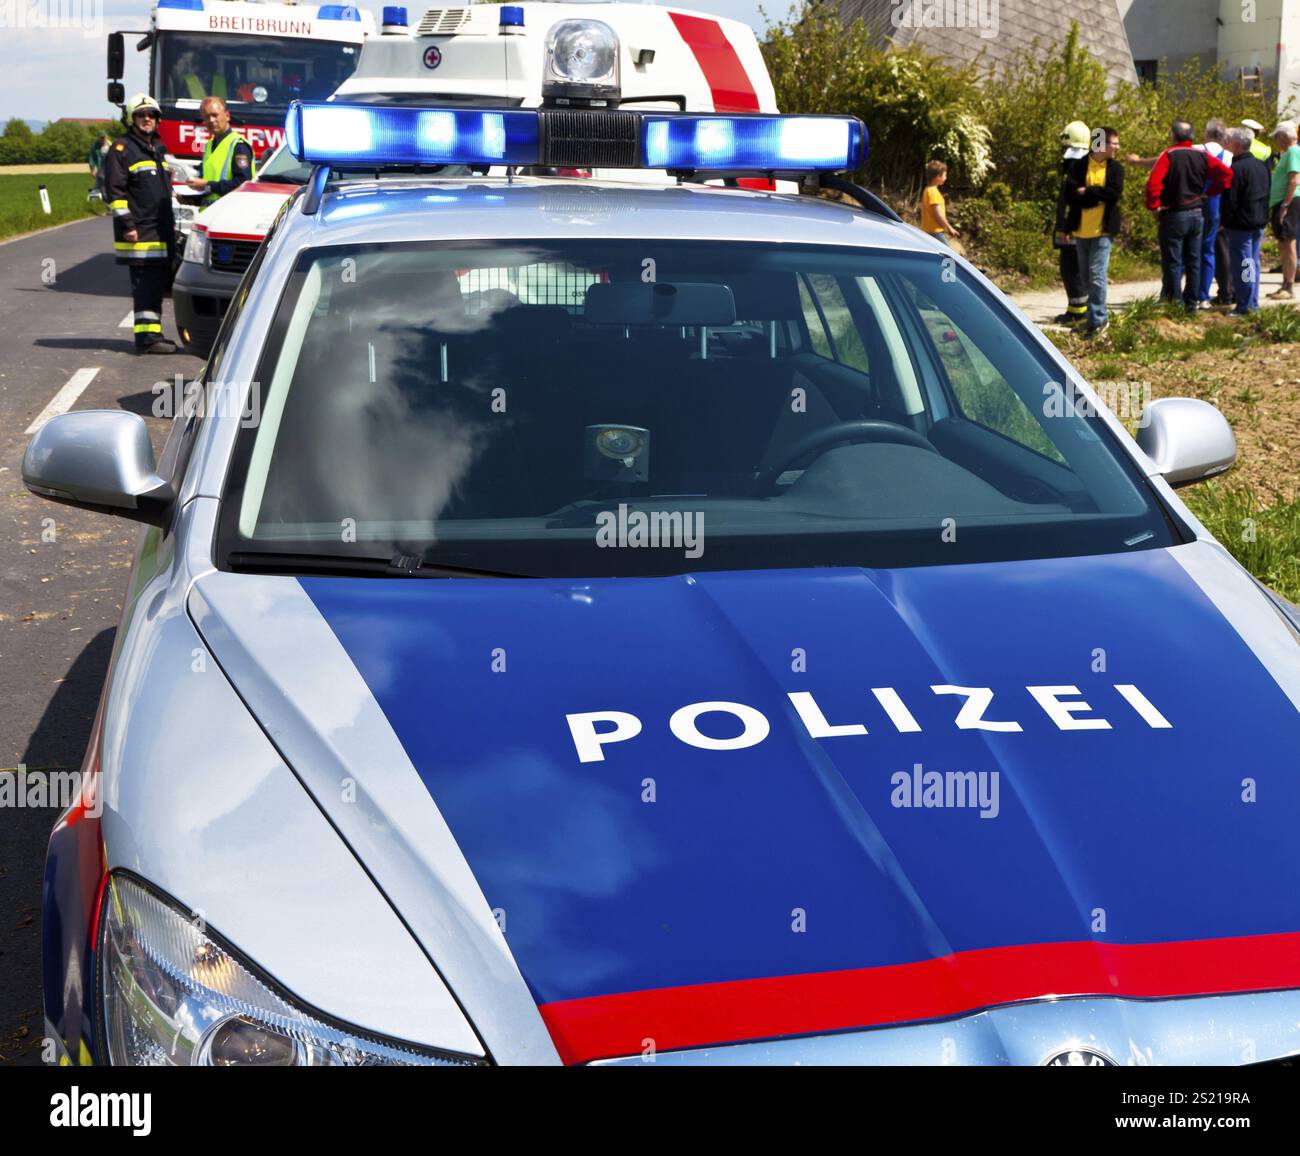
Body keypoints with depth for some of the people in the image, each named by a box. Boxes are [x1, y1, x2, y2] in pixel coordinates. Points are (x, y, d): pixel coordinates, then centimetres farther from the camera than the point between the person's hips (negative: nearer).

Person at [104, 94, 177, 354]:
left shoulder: (158, 148, 21)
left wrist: (170, 225, 26)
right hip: (139, 232, -8)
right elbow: (115, 189, -11)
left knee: (158, 282, 11)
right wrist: (126, 224, -18)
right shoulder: (122, 149, -5)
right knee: (145, 284, -12)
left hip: (161, 231, 8)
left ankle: (152, 333, 18)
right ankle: (146, 336, -12)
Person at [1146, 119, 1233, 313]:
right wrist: (1209, 193, 6)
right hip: (1197, 215, 5)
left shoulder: (1168, 155, -11)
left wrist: (1154, 206, -12)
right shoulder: (1202, 156, 4)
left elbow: (1153, 183, -24)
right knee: (1194, 261, 12)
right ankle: (1192, 303, 17)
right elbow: (1226, 173, -2)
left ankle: (1174, 303, -1)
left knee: (1172, 262, -1)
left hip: (1173, 216, -5)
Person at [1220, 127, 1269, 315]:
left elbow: (1230, 201, -17)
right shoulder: (1262, 166, 10)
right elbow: (1267, 195, 16)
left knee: (1241, 264, -4)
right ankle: (1253, 303, 18)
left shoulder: (1237, 169, -17)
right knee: (1254, 263, 14)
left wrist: (1223, 222, -7)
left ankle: (1244, 306, -4)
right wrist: (1263, 218, 21)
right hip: (1259, 222, 8)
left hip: (1241, 224, -8)